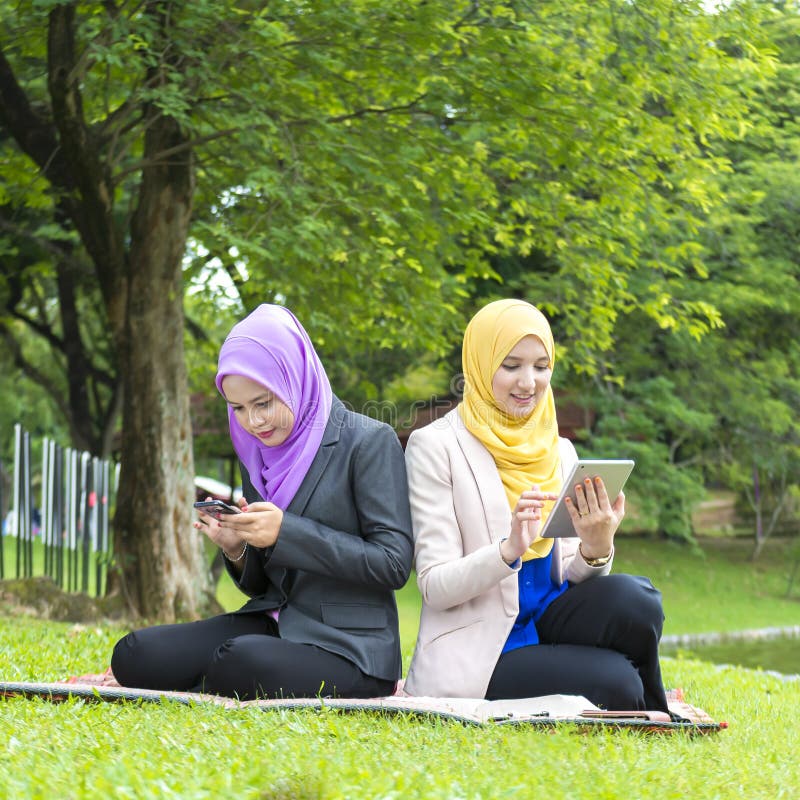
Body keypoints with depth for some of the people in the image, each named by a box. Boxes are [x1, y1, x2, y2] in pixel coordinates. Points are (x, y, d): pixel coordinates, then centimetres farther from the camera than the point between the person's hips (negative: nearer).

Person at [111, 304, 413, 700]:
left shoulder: (369, 441, -7)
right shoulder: (258, 457, 14)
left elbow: (393, 563, -13)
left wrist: (287, 533, -19)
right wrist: (234, 549, -5)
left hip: (348, 647, -6)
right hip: (272, 624, 6)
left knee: (239, 660, -35)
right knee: (134, 655, -16)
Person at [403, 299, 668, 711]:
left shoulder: (559, 451, 13)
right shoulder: (435, 446, -4)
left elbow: (573, 580, 8)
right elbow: (435, 586, -10)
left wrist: (596, 549, -15)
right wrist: (509, 550, -28)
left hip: (549, 626, 5)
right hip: (478, 653, -5)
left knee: (634, 597, -26)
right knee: (615, 681, -29)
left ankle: (651, 716, -2)